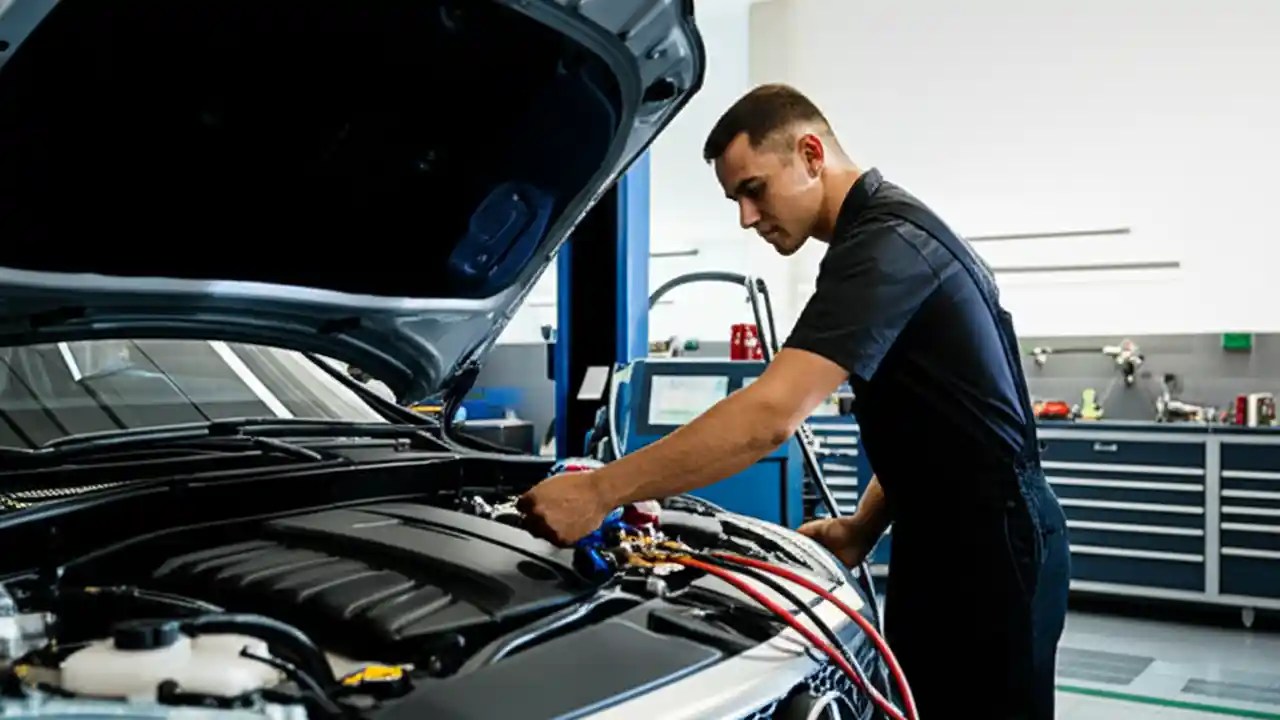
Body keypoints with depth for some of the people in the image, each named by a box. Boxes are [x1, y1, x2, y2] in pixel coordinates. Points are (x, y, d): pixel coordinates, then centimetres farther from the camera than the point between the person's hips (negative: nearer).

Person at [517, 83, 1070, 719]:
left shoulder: (884, 242, -21)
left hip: (991, 549, -10)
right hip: (943, 543, 10)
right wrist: (861, 528, 6)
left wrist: (599, 491, -30)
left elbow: (771, 415, -31)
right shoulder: (885, 234, 13)